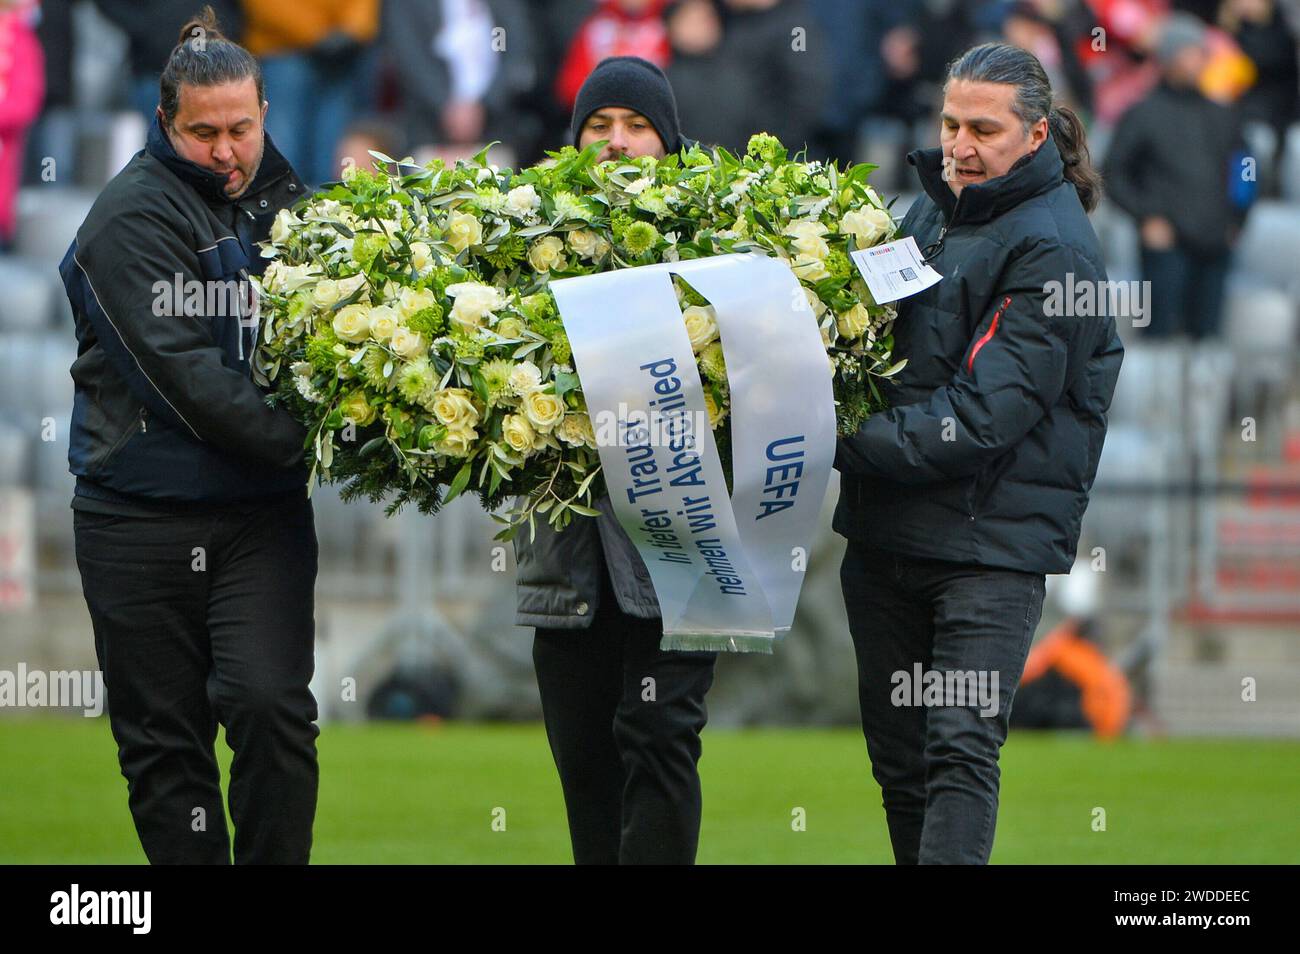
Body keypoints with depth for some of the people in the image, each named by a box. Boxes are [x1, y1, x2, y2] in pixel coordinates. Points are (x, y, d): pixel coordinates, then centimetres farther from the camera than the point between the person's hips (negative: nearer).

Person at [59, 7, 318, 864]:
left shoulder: (287, 204, 8)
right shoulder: (133, 216, -10)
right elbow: (183, 372, -19)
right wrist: (303, 441, -22)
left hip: (263, 512, 3)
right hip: (142, 517, -3)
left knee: (271, 705, -14)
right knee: (163, 738, 4)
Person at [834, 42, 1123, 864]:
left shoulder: (1052, 249, -12)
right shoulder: (933, 209, 12)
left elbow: (984, 416, -19)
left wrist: (847, 443, -21)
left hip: (993, 538, -8)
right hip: (885, 533, 8)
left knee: (960, 750, -14)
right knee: (897, 756, 11)